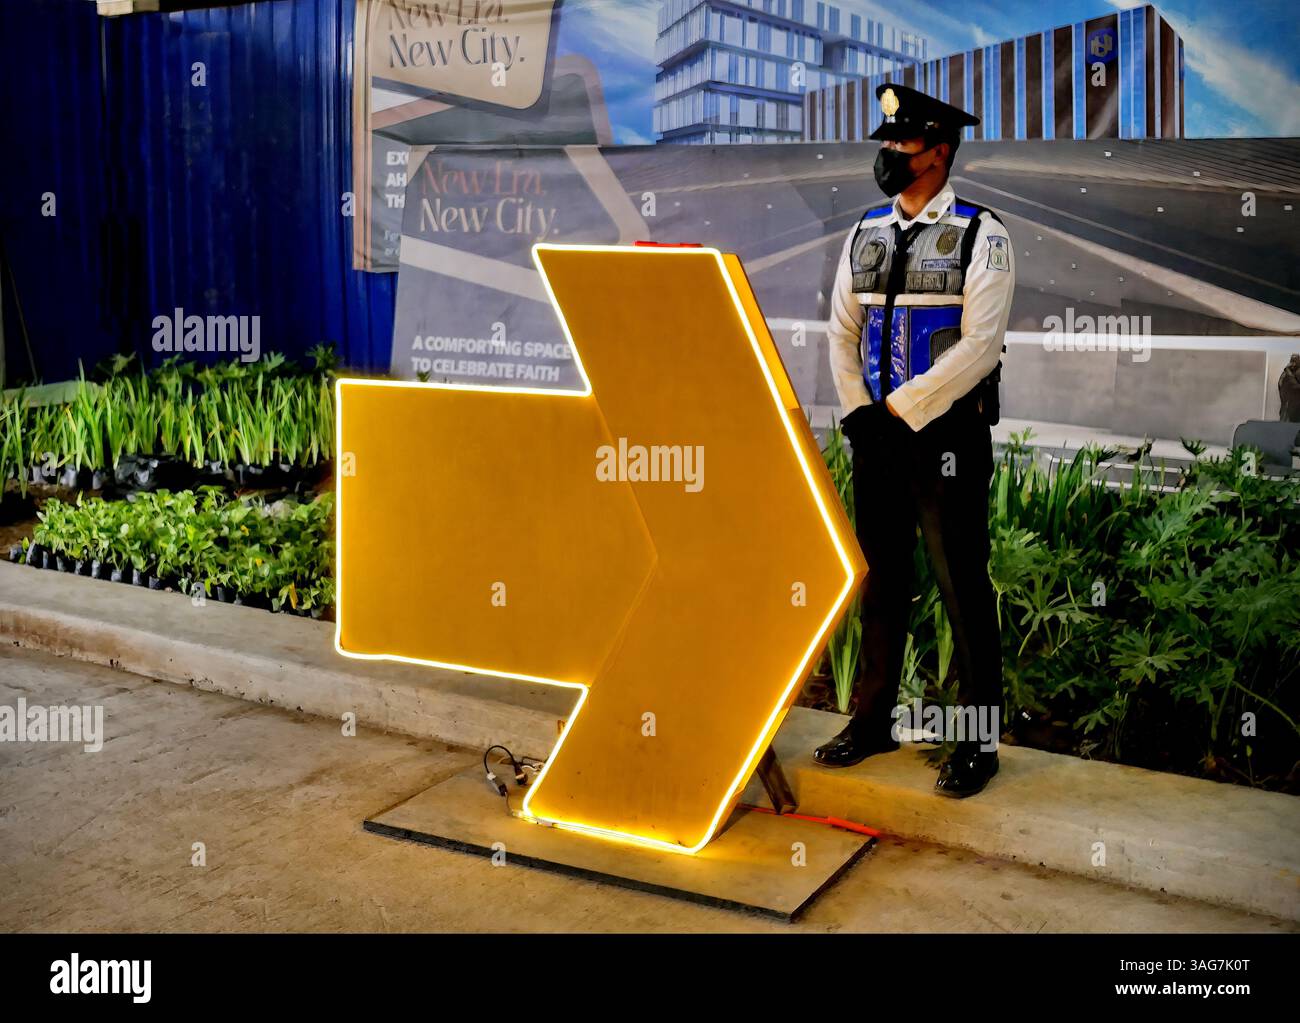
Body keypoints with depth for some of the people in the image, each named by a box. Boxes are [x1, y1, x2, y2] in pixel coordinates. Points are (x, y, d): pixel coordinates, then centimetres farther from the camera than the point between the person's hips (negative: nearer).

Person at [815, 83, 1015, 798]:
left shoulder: (980, 235, -6)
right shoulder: (865, 234, 11)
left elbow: (978, 346, -14)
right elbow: (842, 334, 11)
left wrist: (896, 410, -15)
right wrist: (858, 414, -2)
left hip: (948, 436, -5)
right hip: (876, 437, 5)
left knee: (963, 590, 0)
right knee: (880, 582, 13)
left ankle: (977, 742, 11)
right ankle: (873, 720, 26)